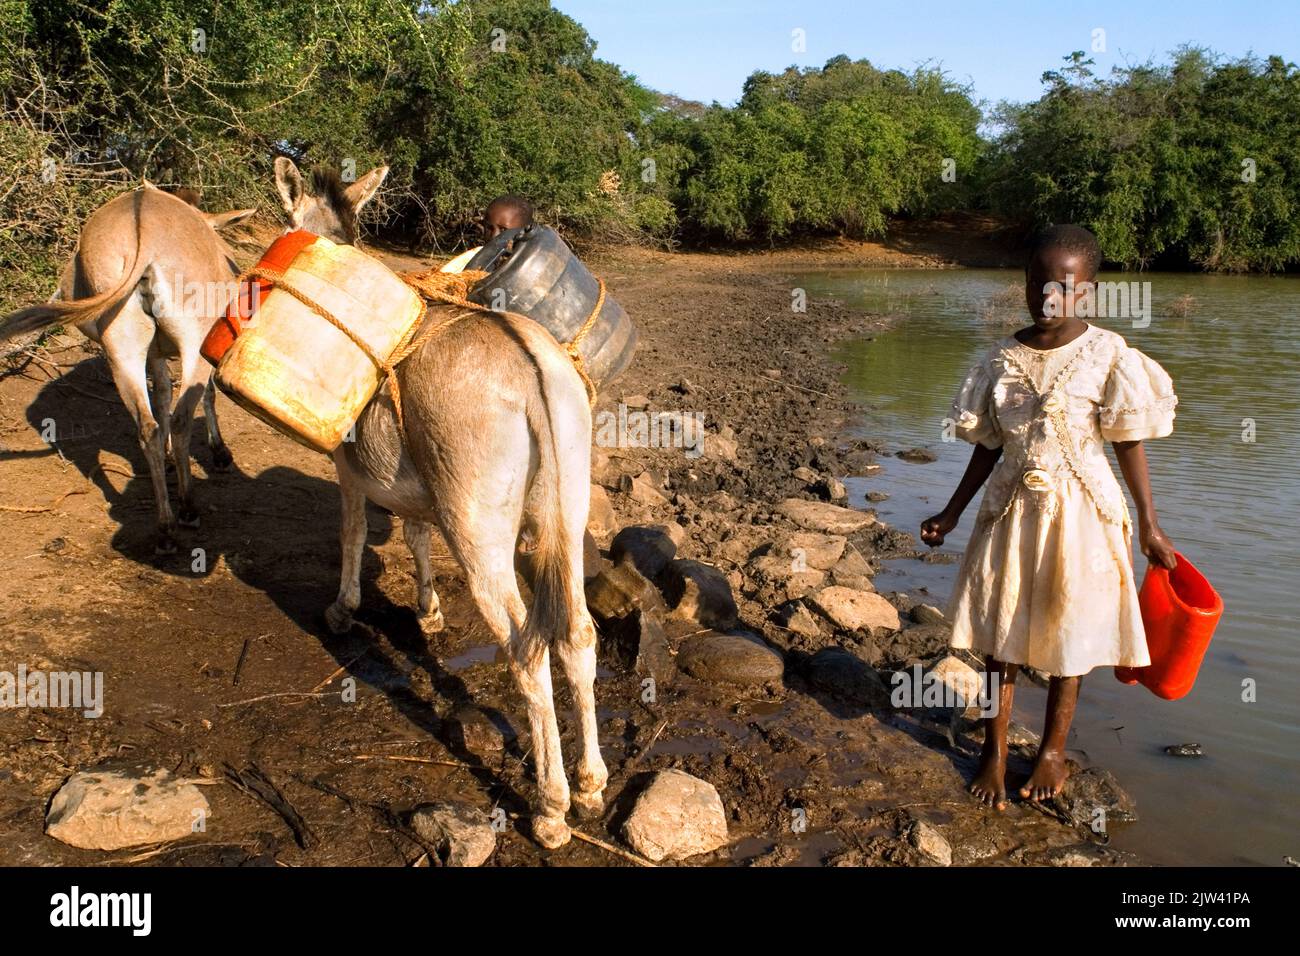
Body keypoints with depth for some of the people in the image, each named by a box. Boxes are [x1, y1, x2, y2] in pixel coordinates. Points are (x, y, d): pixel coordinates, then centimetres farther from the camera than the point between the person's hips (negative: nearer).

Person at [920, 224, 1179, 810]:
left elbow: (1128, 443, -4)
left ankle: (1054, 751, 29)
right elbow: (988, 447, 6)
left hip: (1080, 511, -2)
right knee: (999, 630, 8)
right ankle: (994, 750, 24)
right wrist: (951, 515, 9)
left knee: (1067, 632, 10)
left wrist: (1149, 525, -3)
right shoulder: (1002, 360, -1)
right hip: (1013, 507, 3)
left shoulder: (1107, 355, -9)